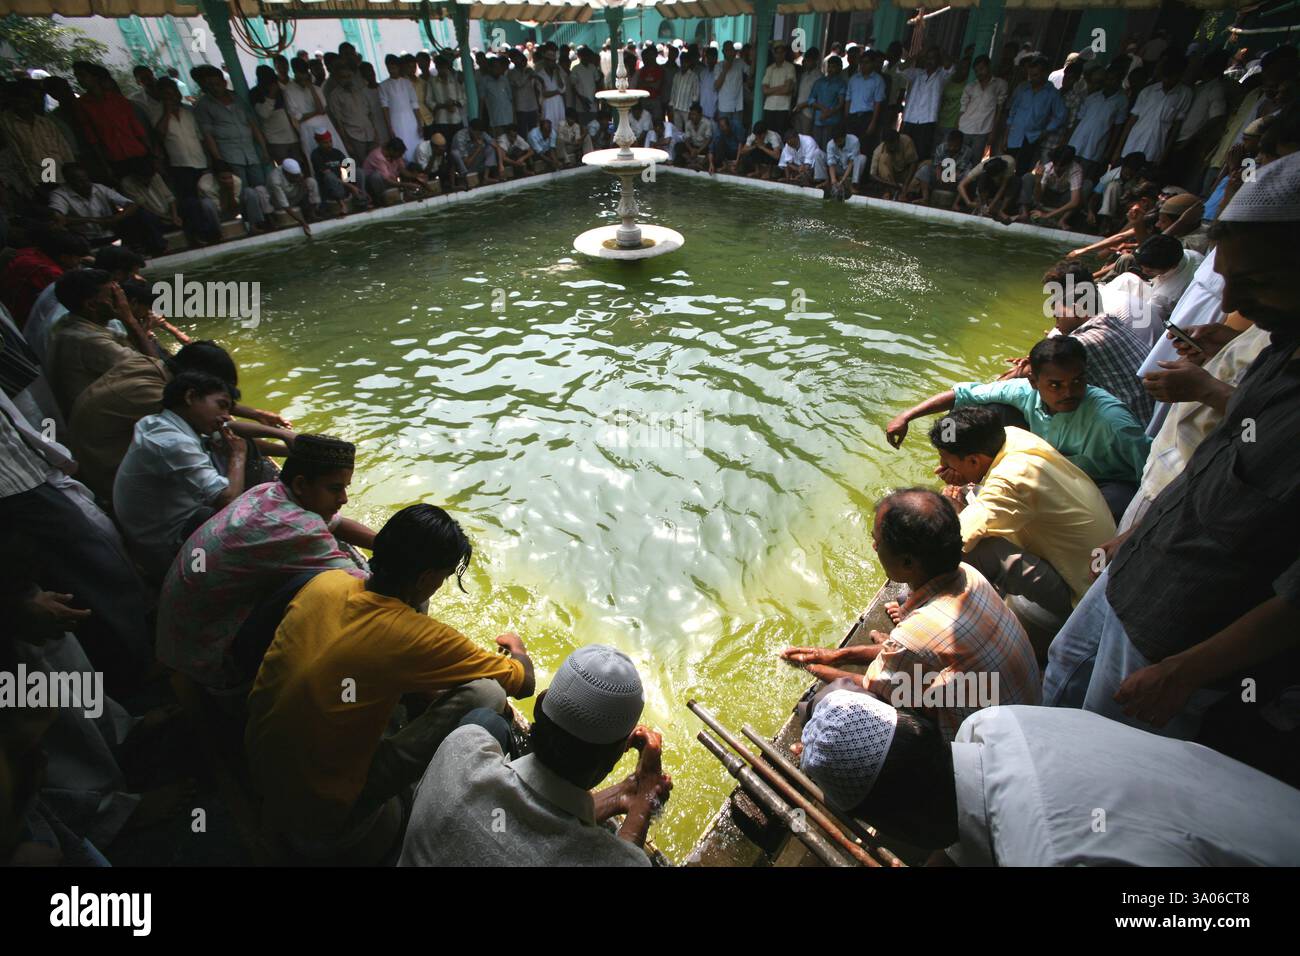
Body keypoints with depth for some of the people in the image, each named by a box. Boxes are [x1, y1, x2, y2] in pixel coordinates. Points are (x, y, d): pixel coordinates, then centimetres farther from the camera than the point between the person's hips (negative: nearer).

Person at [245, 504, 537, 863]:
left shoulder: (324, 582, -12)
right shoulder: (416, 637, -29)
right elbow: (524, 682, -15)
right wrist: (517, 650, 7)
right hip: (317, 811, -7)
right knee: (485, 693, -18)